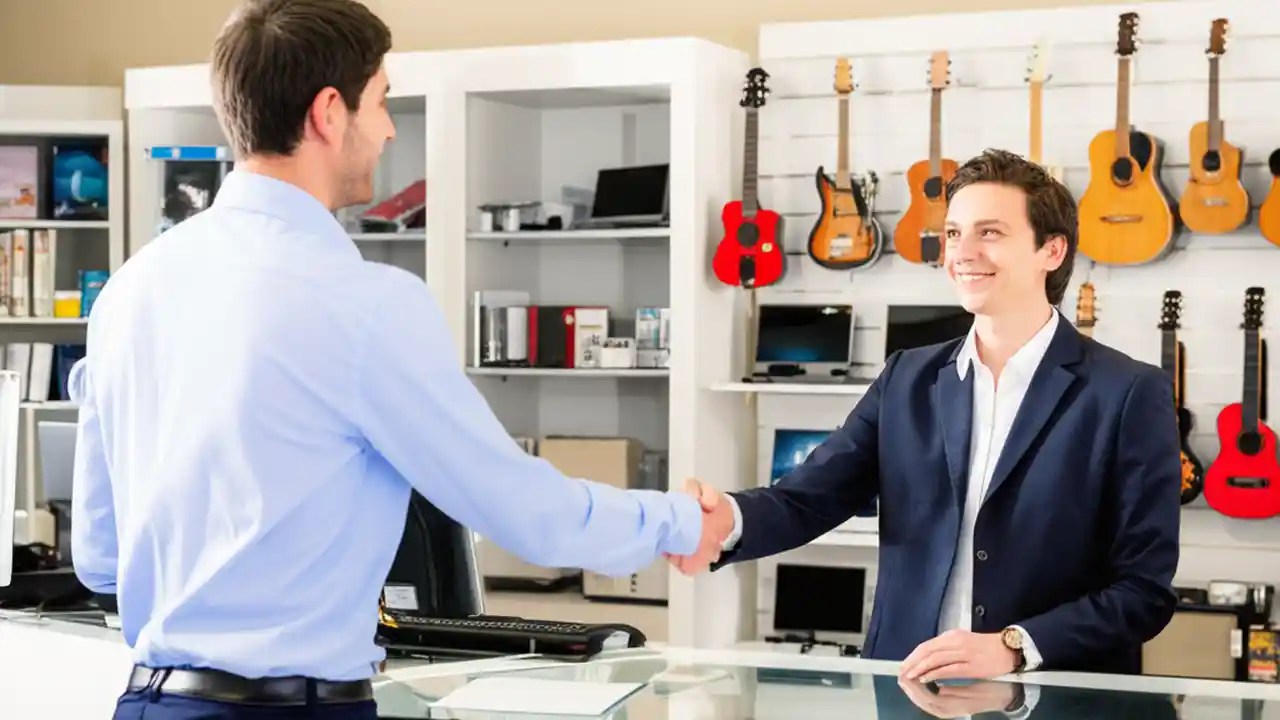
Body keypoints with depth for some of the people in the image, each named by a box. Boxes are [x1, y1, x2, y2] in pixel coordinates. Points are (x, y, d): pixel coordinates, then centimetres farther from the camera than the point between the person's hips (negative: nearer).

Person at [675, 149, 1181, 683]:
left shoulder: (1130, 394, -3)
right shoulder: (908, 379, 11)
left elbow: (1146, 588, -6)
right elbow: (808, 496, 1)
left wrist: (1012, 647, -18)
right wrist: (728, 520, -20)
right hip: (906, 690, 4)